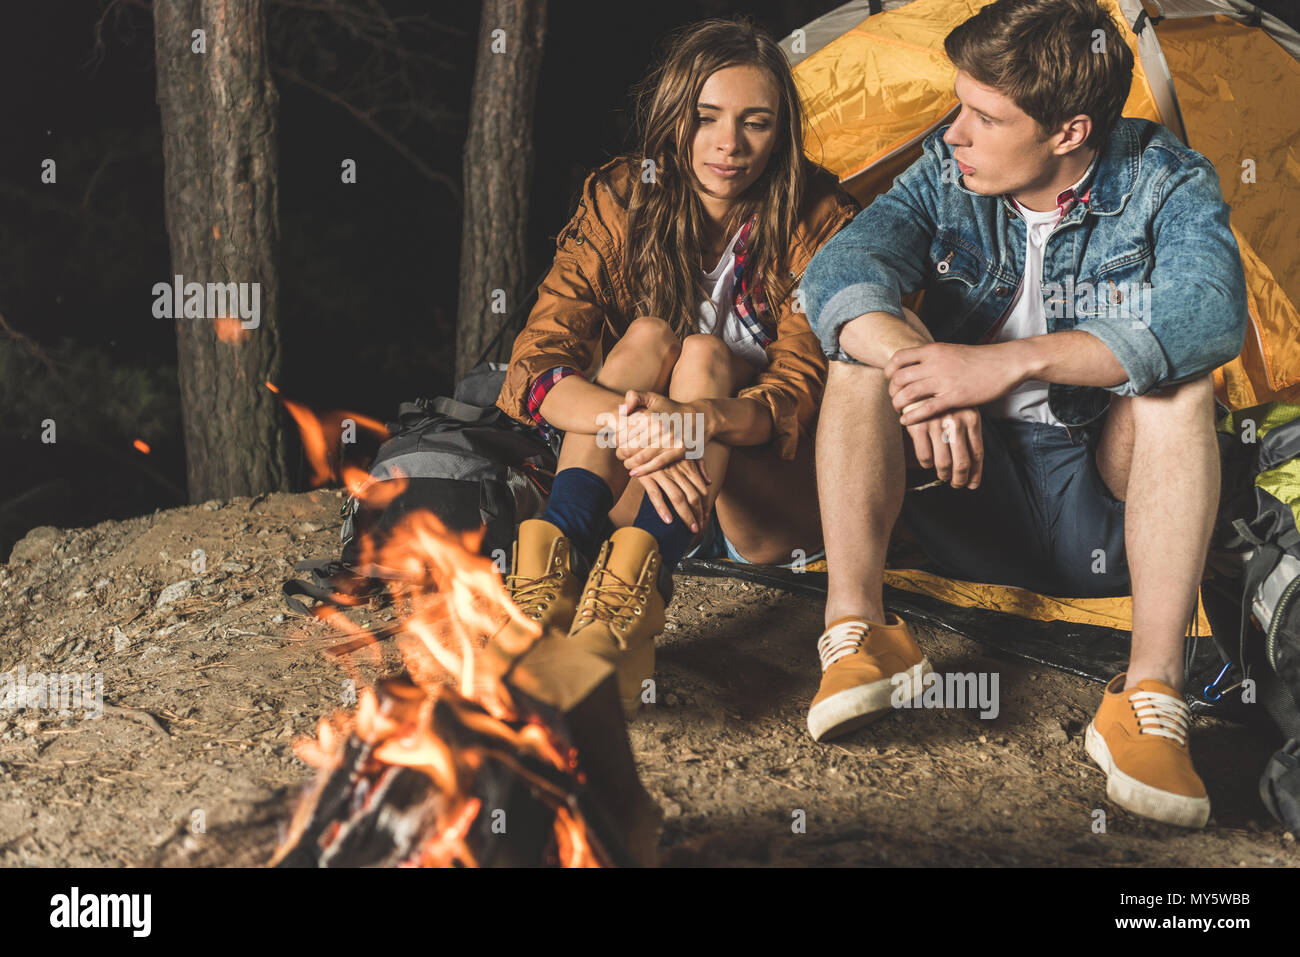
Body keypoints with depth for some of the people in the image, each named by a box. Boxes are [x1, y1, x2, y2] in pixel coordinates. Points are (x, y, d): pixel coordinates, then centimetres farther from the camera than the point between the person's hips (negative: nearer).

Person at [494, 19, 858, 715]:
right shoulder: (621, 200, -4)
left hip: (767, 509, -1)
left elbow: (799, 392, -20)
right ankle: (549, 567, -46)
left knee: (702, 356, -29)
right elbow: (537, 363, -15)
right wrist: (631, 425, -37)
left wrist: (700, 419, -42)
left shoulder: (816, 221, -9)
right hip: (627, 495, 2)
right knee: (647, 337, -25)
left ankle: (627, 596, -54)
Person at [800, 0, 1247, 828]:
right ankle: (856, 630, -30)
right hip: (973, 501, 2)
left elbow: (1211, 314, -33)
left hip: (1106, 510, -2)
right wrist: (913, 359, -41)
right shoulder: (945, 178, -4)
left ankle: (1152, 694, -38)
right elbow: (838, 272, -19)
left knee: (1176, 376, -31)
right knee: (871, 338, -19)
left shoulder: (1167, 183, -13)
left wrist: (1011, 362, -42)